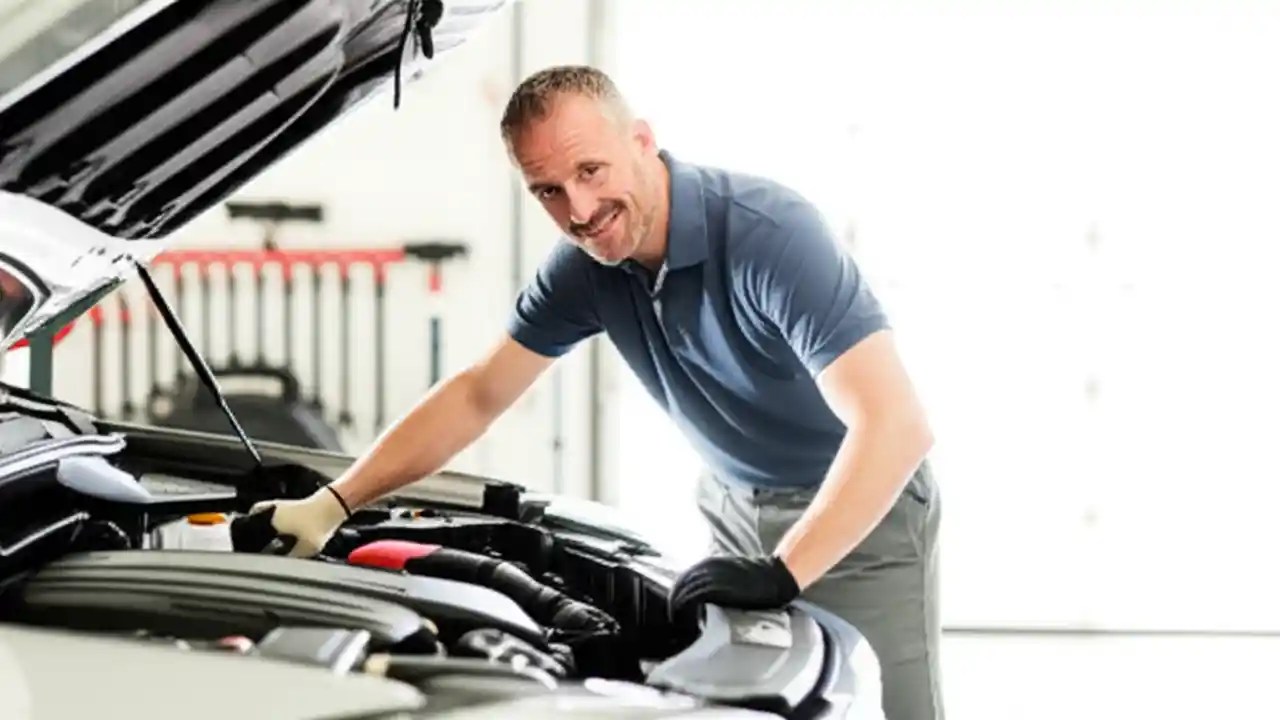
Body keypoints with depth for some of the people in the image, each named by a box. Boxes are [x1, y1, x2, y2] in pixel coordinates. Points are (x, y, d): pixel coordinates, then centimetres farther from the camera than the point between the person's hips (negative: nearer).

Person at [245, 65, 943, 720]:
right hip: (737, 502, 6)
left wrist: (783, 571, -44)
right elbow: (475, 396, 1)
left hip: (864, 505, -6)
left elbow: (897, 426, -37)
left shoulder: (770, 232, -30)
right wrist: (332, 504, -7)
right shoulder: (585, 266, -9)